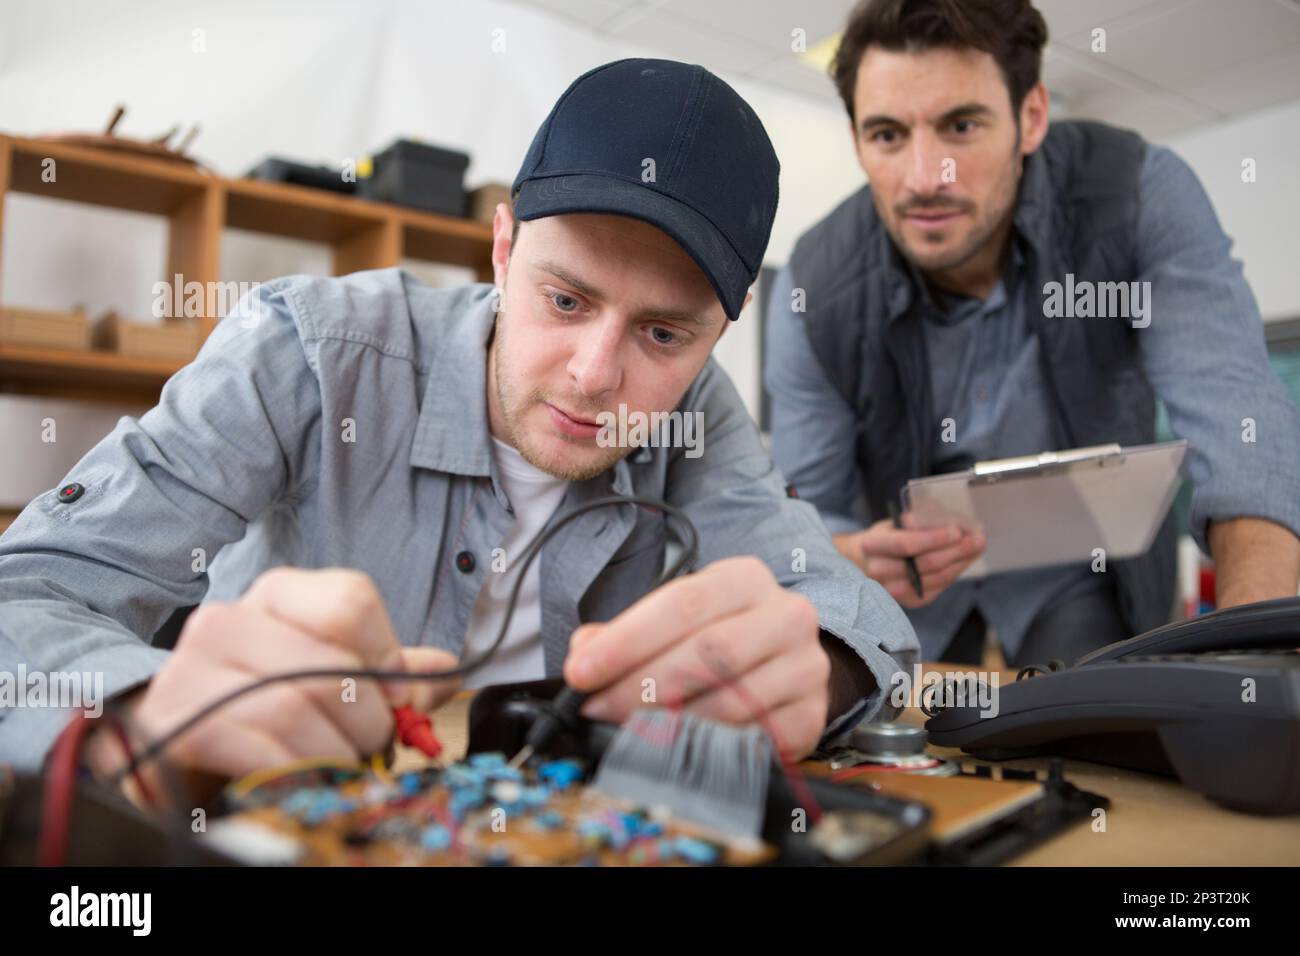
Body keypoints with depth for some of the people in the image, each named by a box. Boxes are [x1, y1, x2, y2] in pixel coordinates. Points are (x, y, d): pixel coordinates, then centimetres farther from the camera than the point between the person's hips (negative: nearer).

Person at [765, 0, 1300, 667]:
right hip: (908, 563, 1)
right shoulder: (812, 291, -22)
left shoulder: (1140, 193, -24)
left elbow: (1238, 413, -33)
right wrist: (860, 558, -41)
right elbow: (808, 511, -15)